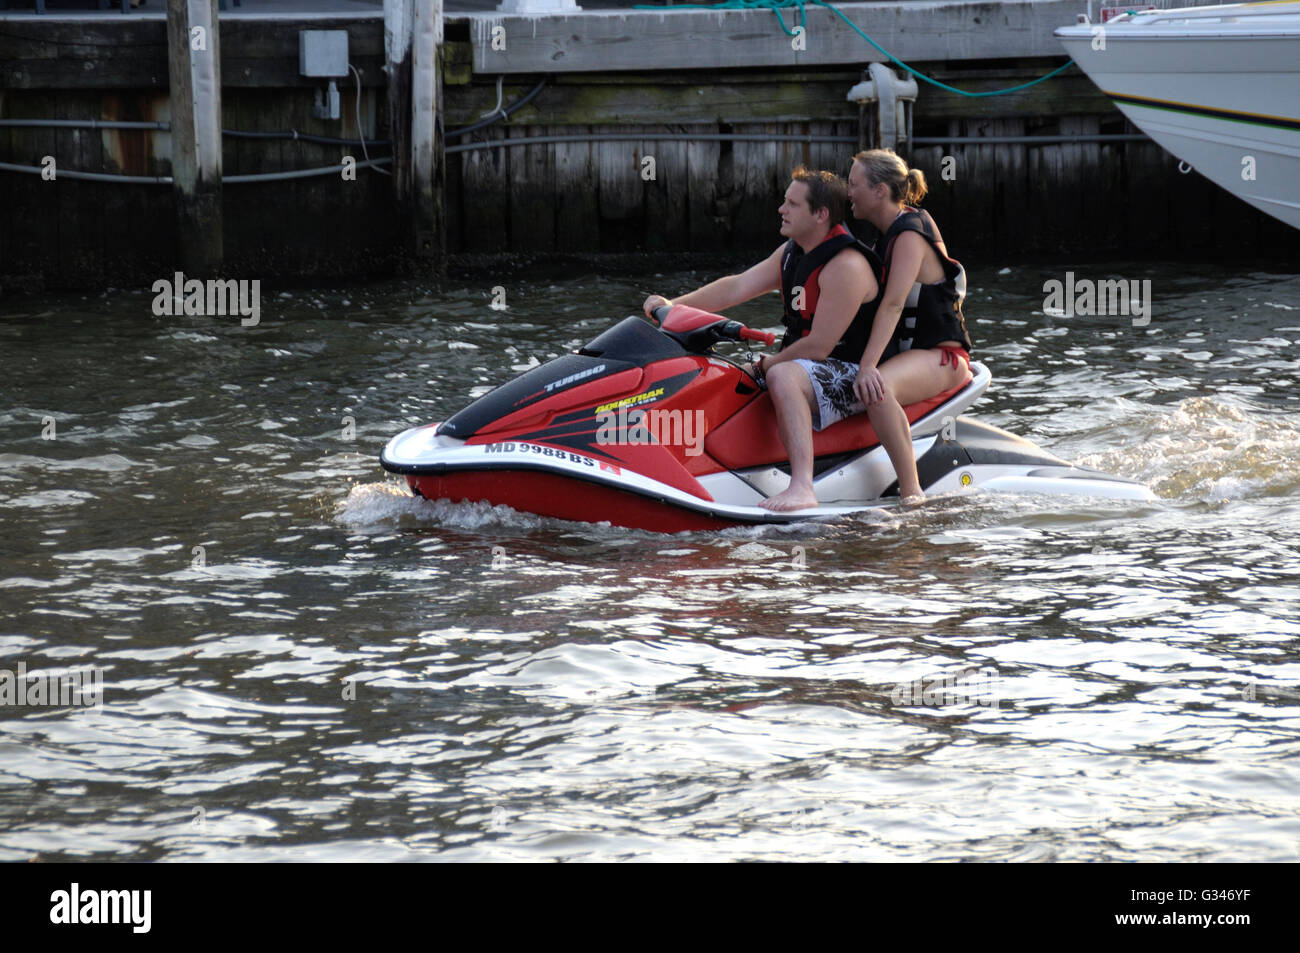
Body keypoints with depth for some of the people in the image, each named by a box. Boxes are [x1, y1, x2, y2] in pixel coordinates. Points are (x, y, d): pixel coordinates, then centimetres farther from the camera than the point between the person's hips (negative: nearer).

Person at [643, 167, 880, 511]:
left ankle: (802, 487, -51)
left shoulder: (846, 266, -20)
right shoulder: (791, 252, 10)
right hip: (800, 363, 11)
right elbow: (737, 287, 9)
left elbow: (819, 346, -23)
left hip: (848, 376, -11)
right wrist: (674, 305, 0)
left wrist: (763, 366, -14)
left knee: (782, 376, -38)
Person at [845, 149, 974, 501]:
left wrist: (868, 366, -37)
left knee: (877, 388, -39)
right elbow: (887, 303, 23)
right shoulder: (894, 230, 13)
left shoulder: (910, 235, -17)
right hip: (905, 350, 11)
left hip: (942, 355, -11)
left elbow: (893, 305, -28)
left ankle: (911, 493, -41)